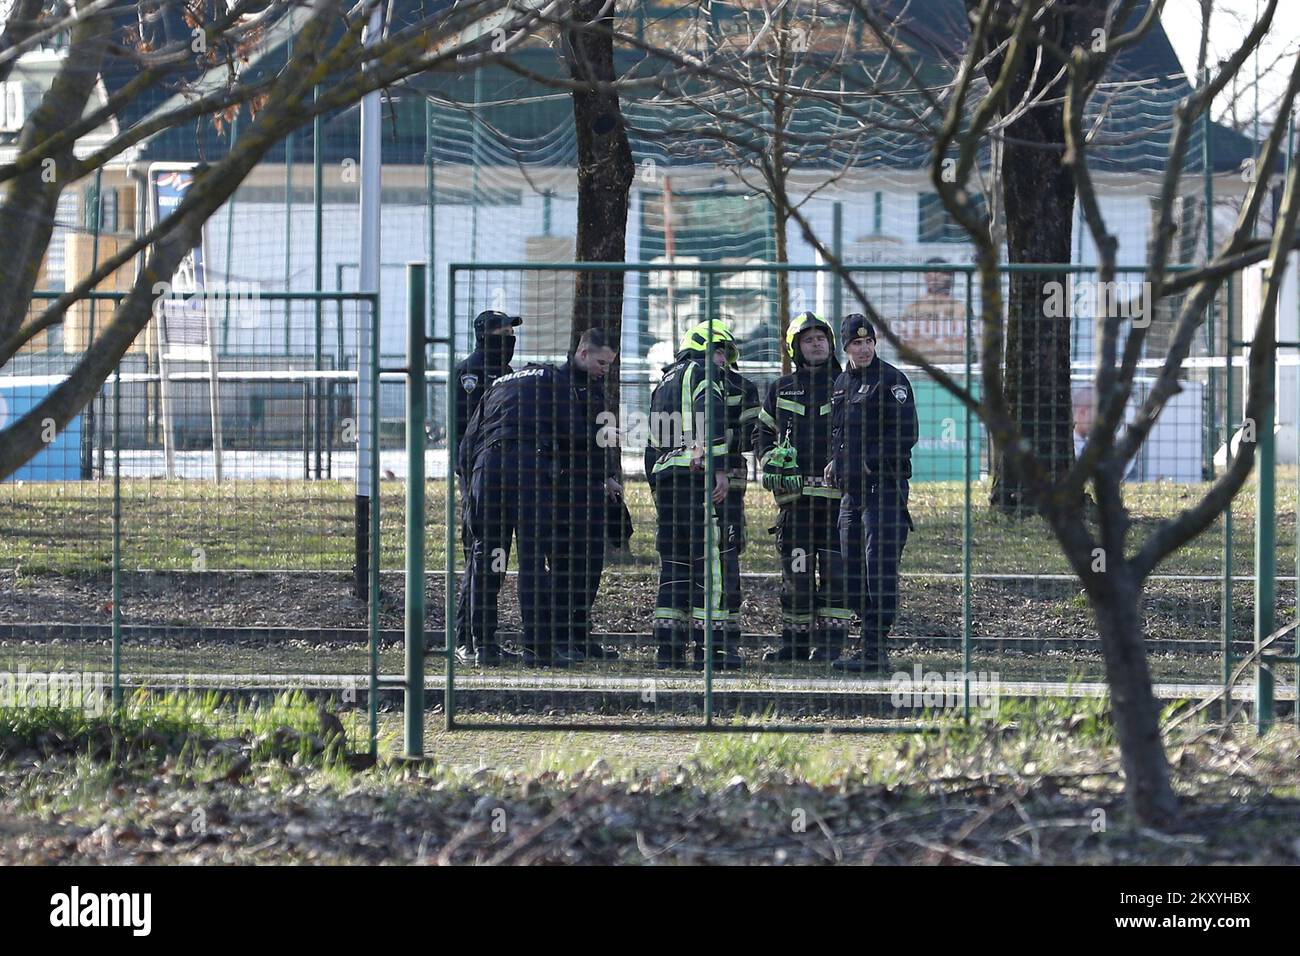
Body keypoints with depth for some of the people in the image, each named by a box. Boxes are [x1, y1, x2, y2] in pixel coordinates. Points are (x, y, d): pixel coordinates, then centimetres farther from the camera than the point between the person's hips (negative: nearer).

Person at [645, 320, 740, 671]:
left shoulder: (664, 382, 26)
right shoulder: (703, 373, 0)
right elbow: (710, 416, -17)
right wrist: (719, 468, -20)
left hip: (663, 474, 8)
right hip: (695, 473, -8)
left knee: (673, 562, 9)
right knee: (706, 559, -9)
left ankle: (667, 647, 4)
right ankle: (711, 646, -13)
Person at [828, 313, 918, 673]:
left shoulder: (891, 380, -6)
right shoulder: (841, 383, 17)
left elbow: (905, 435, -12)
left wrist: (870, 464, -13)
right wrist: (836, 462, 10)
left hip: (884, 485, -8)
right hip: (851, 489, 8)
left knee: (879, 567, -11)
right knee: (852, 569, 9)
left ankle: (875, 650, -13)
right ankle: (871, 641, 17)